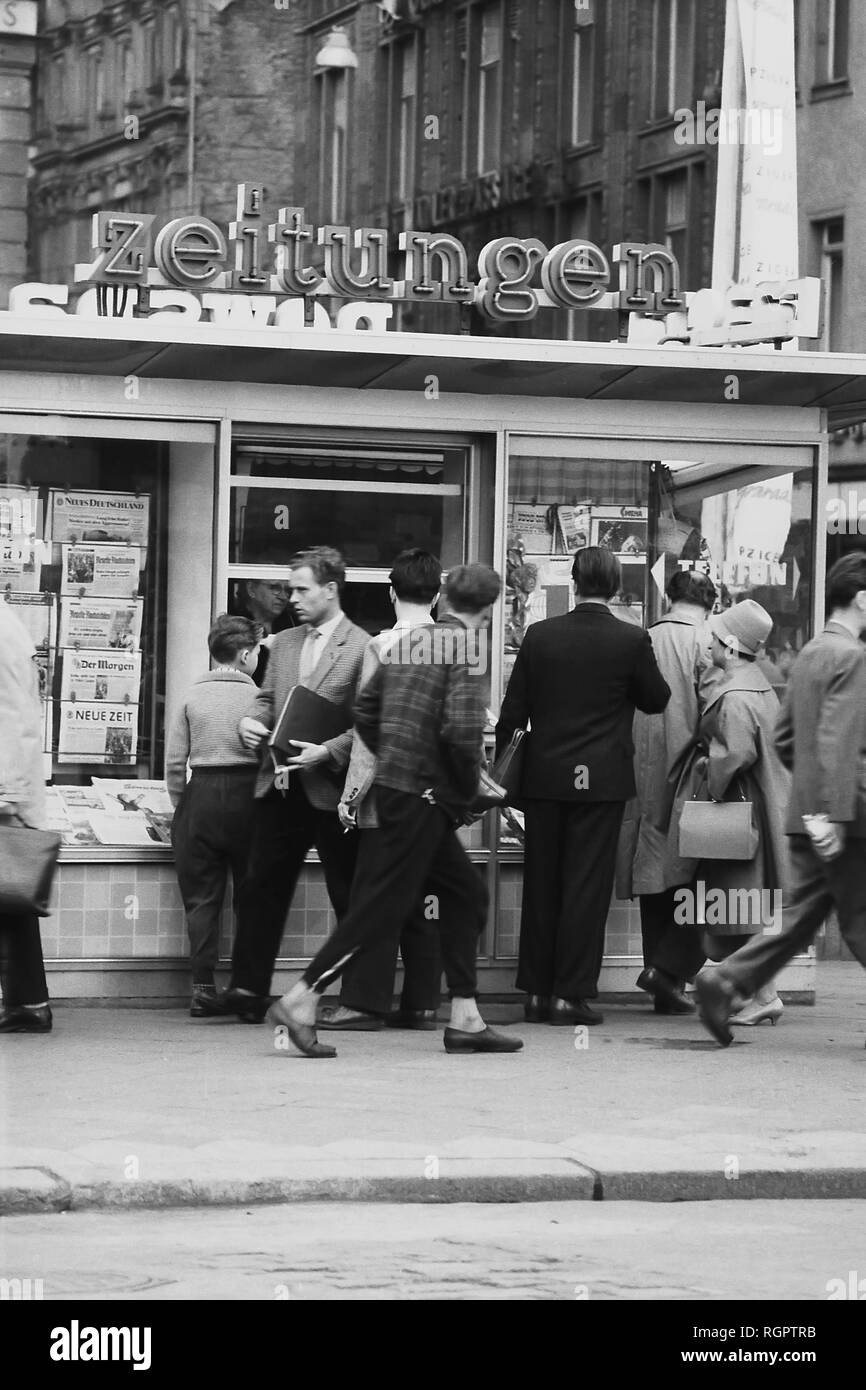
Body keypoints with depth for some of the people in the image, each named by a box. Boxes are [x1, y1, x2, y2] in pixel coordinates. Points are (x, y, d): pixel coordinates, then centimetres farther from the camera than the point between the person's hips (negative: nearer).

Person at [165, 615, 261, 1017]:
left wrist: (179, 804, 13)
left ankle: (202, 986, -1)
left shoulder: (193, 696, 4)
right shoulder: (255, 696, -2)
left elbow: (174, 760, 3)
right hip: (246, 793, -2)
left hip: (201, 793, 2)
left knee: (201, 897, 5)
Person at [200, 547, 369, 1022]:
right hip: (279, 786, 6)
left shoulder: (363, 649, -8)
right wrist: (250, 721, -2)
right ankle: (248, 990, 5)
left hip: (332, 789, -6)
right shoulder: (284, 643, 15)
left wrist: (327, 752, -23)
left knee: (349, 896, 2)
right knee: (260, 887, 3)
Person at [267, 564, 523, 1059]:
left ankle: (466, 1020, 14)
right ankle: (300, 1003, -6)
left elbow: (365, 709, 15)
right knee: (380, 907, -6)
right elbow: (461, 730, -22)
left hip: (395, 787, 9)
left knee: (468, 893, 14)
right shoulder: (464, 652, -11)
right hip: (421, 798, -9)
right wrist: (467, 788, -7)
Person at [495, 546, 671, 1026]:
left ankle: (537, 991, 13)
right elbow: (657, 699, 4)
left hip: (544, 776, 2)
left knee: (541, 884, 10)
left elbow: (513, 710, 3)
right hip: (602, 779, -2)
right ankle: (570, 993, -1)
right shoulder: (630, 640, -8)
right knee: (586, 886, 1)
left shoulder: (540, 635, -2)